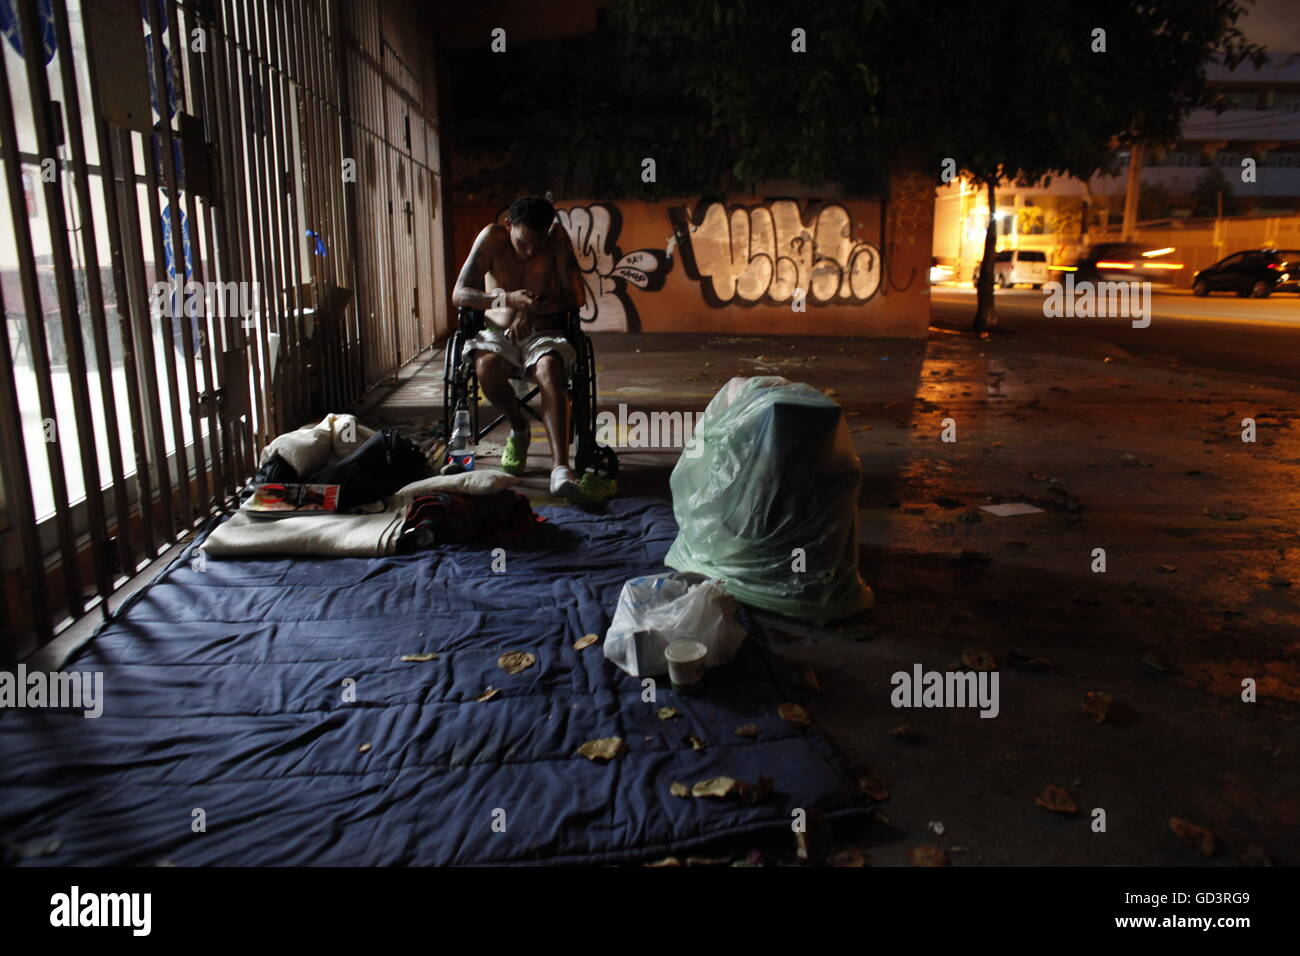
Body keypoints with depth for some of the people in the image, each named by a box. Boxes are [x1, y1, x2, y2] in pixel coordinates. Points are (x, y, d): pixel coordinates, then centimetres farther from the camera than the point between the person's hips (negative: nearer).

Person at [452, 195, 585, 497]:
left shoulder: (557, 236, -4)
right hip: (499, 335, 1)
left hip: (543, 334, 0)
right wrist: (508, 299, -28)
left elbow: (576, 296, -4)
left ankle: (560, 467, -47)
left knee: (549, 369, -36)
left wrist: (533, 310, -19)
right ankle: (519, 428, -3)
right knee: (486, 367, -34)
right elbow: (459, 294, -11)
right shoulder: (492, 238, -5)